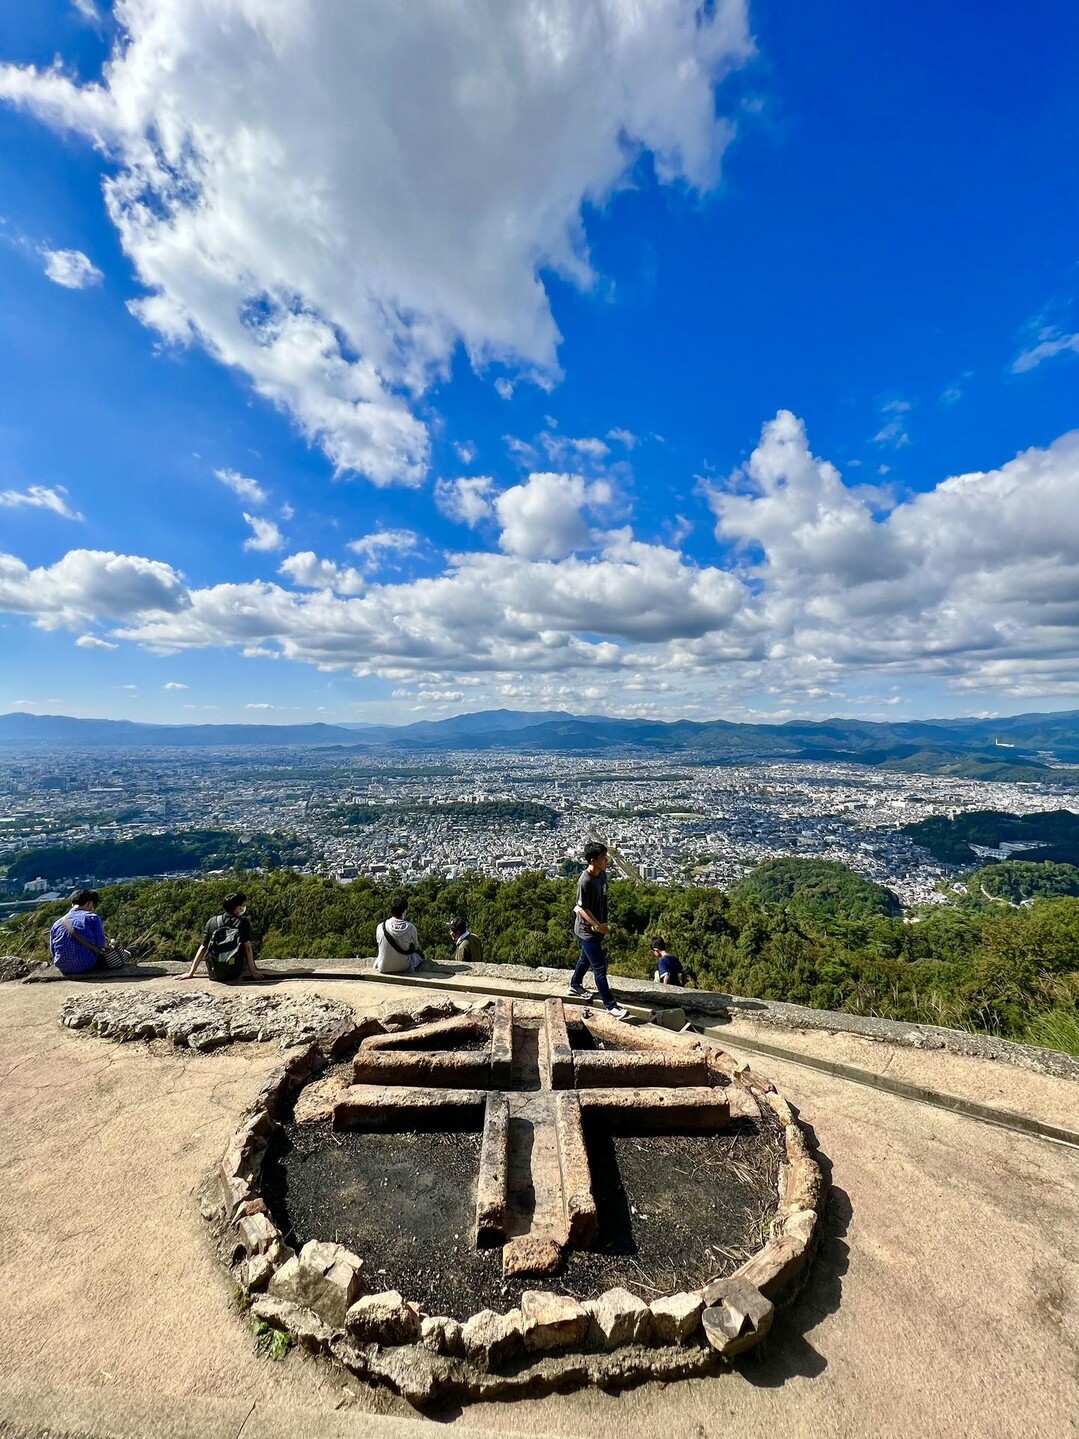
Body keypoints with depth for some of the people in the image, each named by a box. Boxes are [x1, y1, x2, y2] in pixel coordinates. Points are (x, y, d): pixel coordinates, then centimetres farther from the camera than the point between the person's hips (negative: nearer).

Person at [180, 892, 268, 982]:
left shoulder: (212, 921, 5)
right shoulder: (243, 922, -3)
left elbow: (203, 948, 3)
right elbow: (247, 947, -9)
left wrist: (191, 973, 9)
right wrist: (252, 972, -8)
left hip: (214, 974, 3)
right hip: (234, 973, -3)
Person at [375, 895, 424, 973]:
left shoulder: (380, 927, -16)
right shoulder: (410, 928, -19)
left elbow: (380, 945, 4)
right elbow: (415, 947, -1)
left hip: (383, 969, 2)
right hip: (404, 968, -2)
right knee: (419, 955, 26)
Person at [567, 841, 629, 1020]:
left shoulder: (602, 874, -3)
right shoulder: (585, 881, -28)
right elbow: (582, 909, -23)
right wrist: (598, 926, -27)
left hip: (597, 928, 9)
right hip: (587, 930, -9)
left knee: (586, 958, 26)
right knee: (600, 967, -1)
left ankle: (574, 986, 47)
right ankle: (611, 1006, 9)